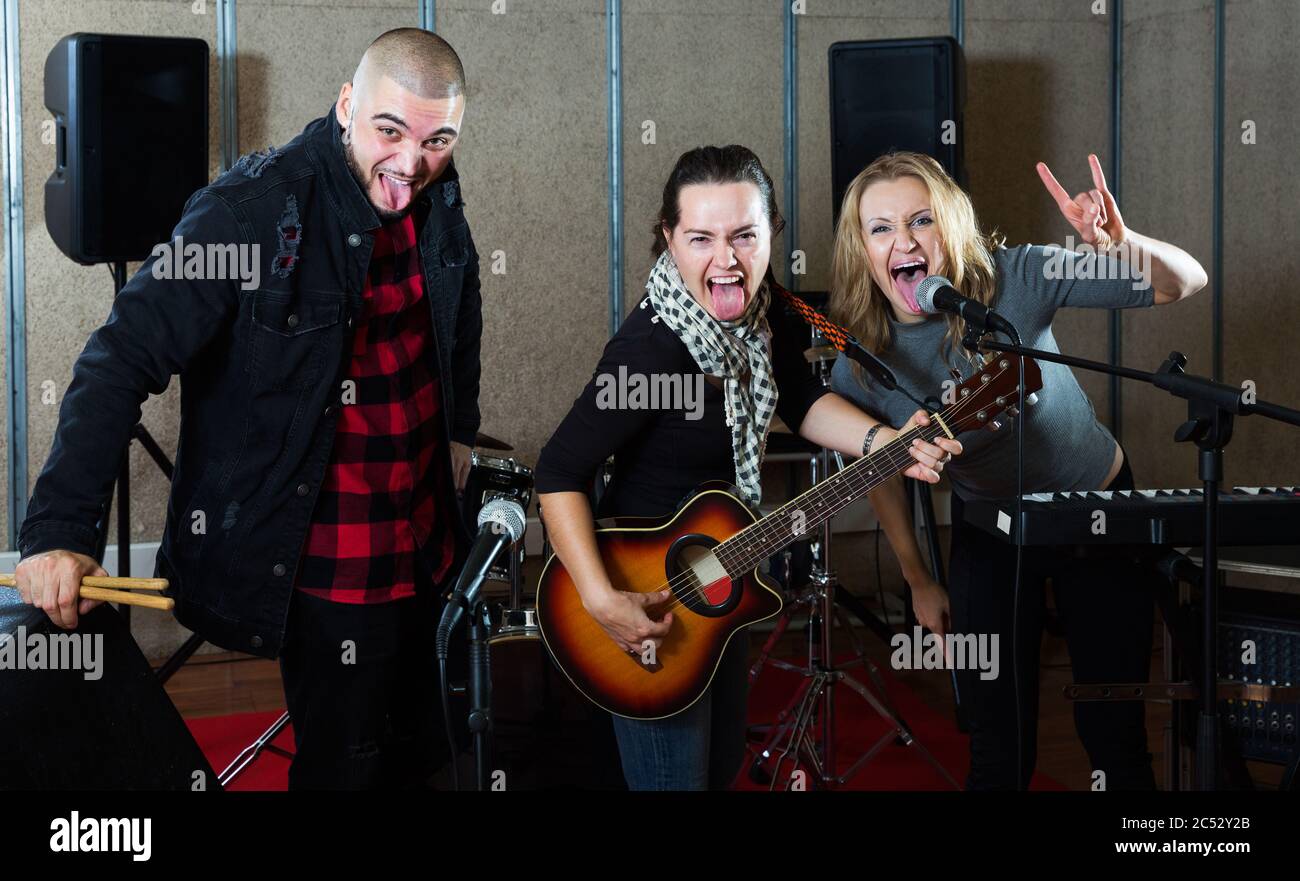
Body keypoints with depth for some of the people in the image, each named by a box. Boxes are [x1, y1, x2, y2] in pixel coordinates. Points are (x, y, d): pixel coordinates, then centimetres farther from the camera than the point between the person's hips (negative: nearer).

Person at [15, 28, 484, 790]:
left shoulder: (436, 194, -3)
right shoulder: (253, 210, -24)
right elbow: (124, 359, -28)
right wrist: (60, 527, -35)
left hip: (424, 545, 7)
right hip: (328, 572, -7)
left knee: (417, 753, 22)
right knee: (346, 765, 2)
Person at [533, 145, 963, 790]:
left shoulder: (756, 304, -9)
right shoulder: (652, 350, -32)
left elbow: (801, 399, 3)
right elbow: (559, 472, -29)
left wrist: (886, 443, -14)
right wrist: (601, 601, -35)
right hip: (649, 598, -8)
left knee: (725, 760, 25)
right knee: (677, 774, 7)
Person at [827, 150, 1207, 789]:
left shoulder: (1016, 279, -25)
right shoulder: (858, 368, -18)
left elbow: (1184, 282, -22)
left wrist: (1120, 244, -43)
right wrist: (918, 581, 9)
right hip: (988, 532, 2)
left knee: (1114, 734, 3)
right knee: (997, 746, 6)